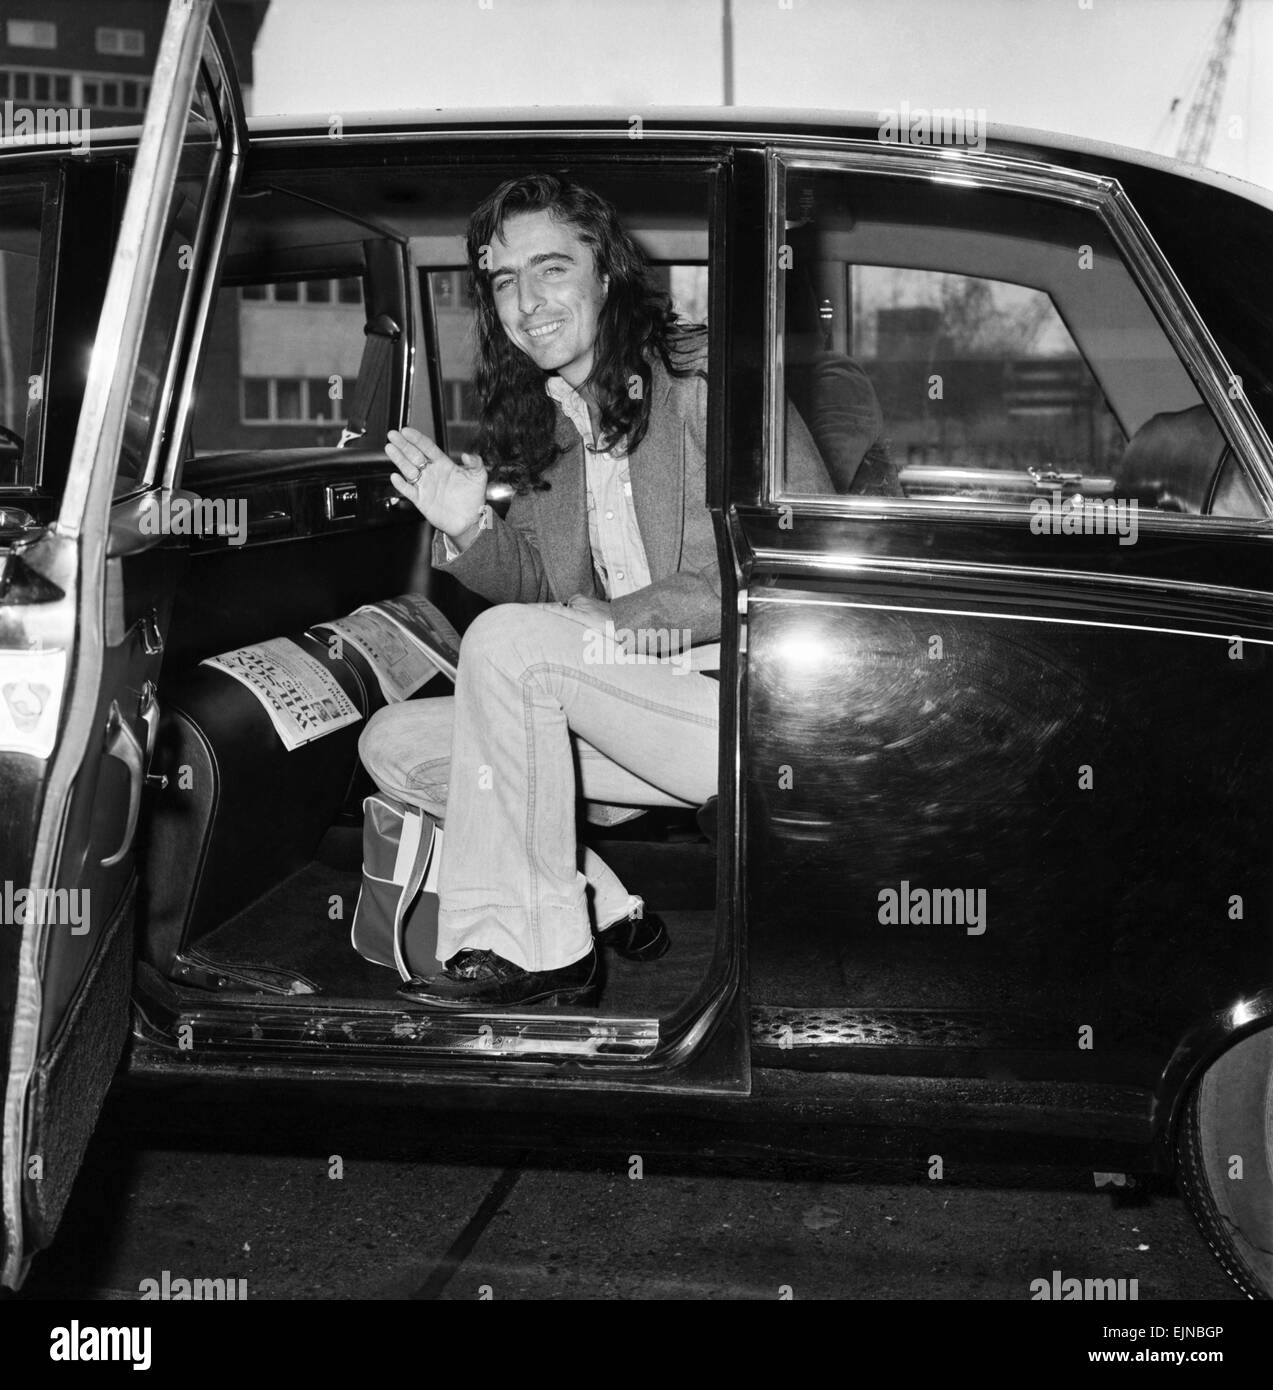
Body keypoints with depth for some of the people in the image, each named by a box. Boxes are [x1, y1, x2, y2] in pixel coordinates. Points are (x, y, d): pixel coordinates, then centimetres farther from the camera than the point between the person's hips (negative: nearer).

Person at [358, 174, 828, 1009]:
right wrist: (470, 532, -4)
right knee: (394, 744, 0)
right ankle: (605, 910, -4)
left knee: (508, 640, -25)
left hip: (747, 707, -8)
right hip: (634, 709, 8)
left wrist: (623, 622, -17)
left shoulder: (702, 376, -8)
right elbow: (533, 582, 19)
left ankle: (520, 949, -16)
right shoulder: (545, 418, 13)